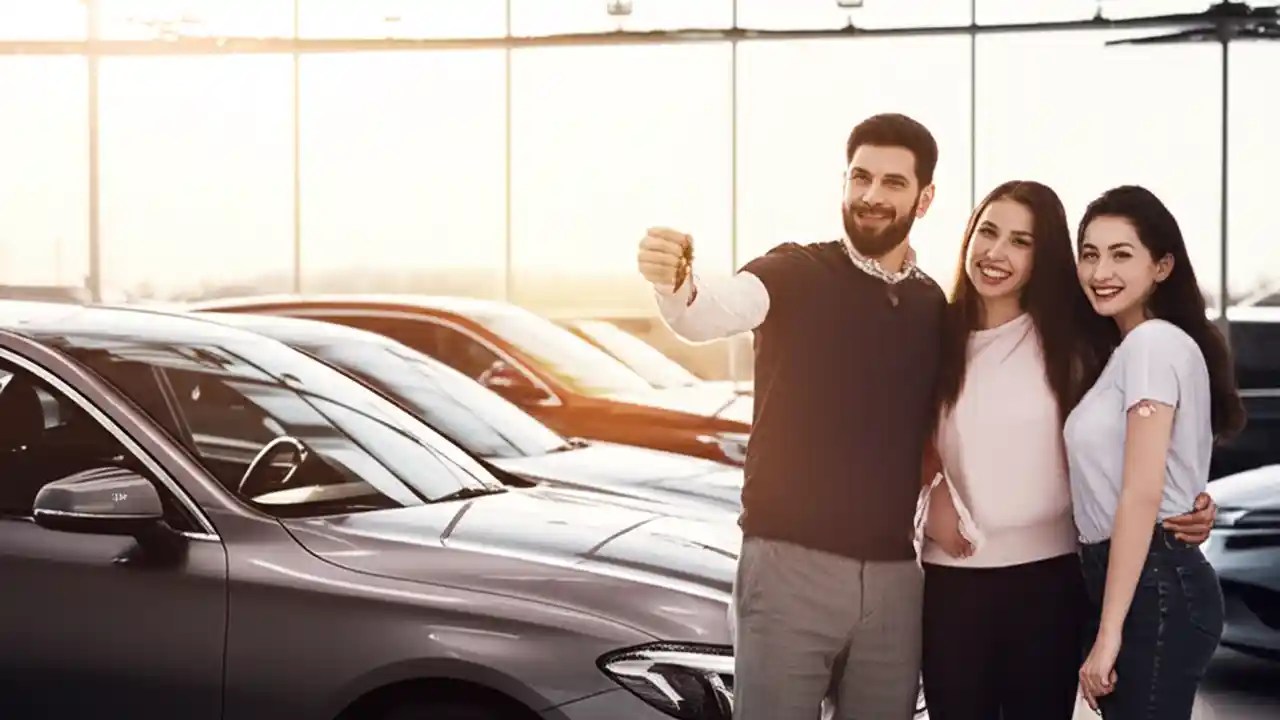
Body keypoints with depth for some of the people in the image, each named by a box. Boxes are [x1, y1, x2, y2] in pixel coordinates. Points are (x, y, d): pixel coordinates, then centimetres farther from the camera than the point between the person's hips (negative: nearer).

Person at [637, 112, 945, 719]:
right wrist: (675, 287, -48)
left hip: (893, 577, 5)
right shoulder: (795, 273, -5)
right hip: (788, 565, -4)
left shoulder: (936, 308, 10)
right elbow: (715, 311, -27)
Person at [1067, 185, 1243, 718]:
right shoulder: (1127, 349, 17)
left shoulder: (1154, 342, -13)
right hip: (1132, 581, 9)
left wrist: (1108, 633, -19)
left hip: (1154, 587, -9)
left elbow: (1142, 495, -18)